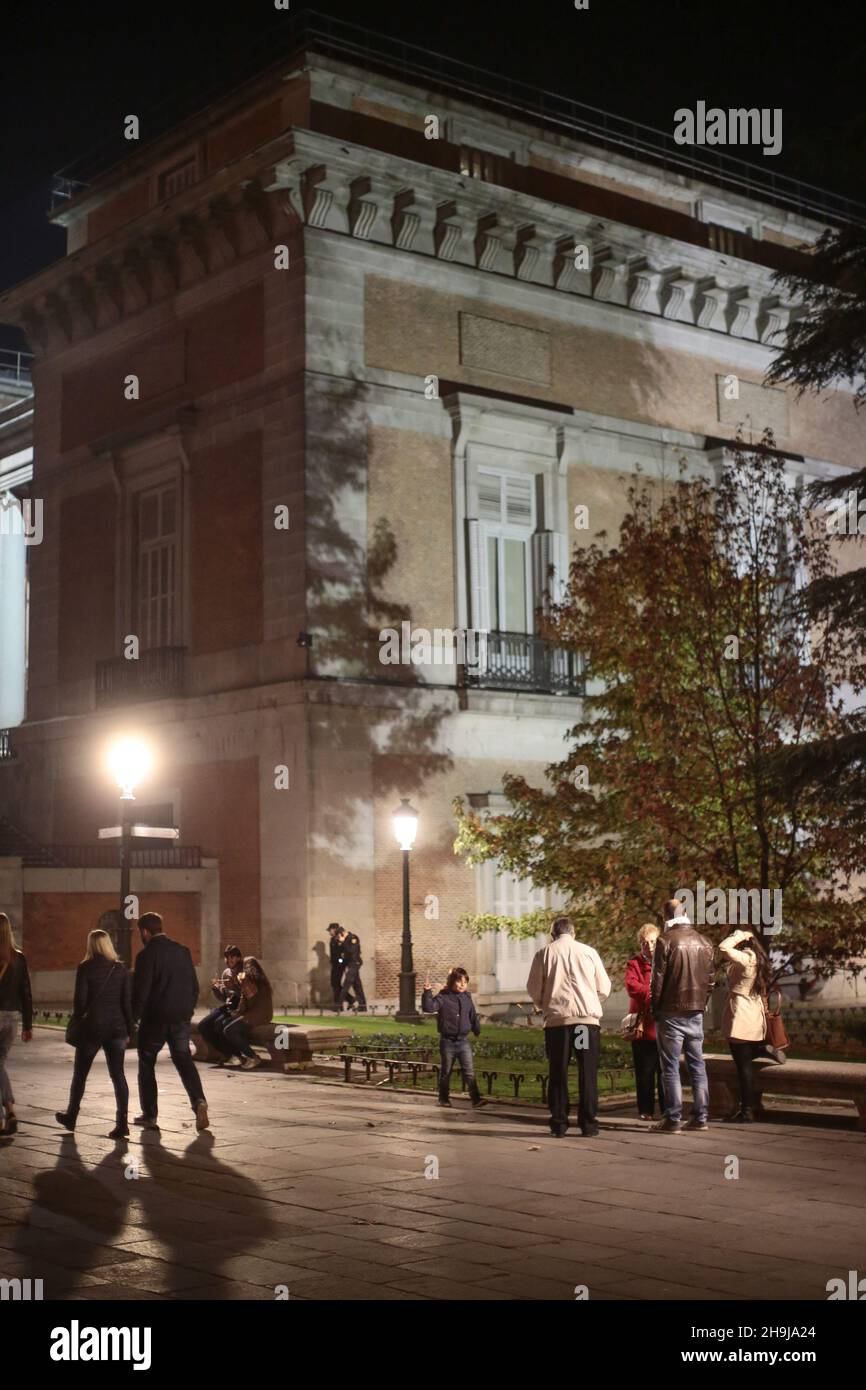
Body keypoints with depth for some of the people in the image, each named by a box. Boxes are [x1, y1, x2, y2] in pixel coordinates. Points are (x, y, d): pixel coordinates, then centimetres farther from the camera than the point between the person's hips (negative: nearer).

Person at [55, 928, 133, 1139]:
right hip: (117, 1027, 3)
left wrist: (76, 1023, 7)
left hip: (92, 1027, -3)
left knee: (80, 1073, 15)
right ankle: (121, 1123, -5)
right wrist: (128, 1030, 8)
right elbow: (127, 1000, 3)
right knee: (118, 1074, 3)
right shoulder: (121, 968, 3)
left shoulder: (85, 968, -7)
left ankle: (71, 1116, 29)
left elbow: (80, 1000, -8)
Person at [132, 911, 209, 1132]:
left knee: (146, 1064, 11)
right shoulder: (182, 951, 5)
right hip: (181, 1018, 5)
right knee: (184, 1059, 12)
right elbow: (194, 986, 9)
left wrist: (132, 1019, -4)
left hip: (155, 1019, -5)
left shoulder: (146, 955, -13)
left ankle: (149, 1115, 13)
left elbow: (140, 992, -14)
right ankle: (199, 1101, -10)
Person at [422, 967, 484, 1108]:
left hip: (464, 1041, 3)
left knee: (469, 1072, -6)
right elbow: (429, 1007, -23)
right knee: (445, 1072, 10)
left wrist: (477, 1030, 23)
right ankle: (444, 1099, 24)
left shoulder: (467, 998, 6)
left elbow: (473, 1017, 17)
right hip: (447, 1041, -3)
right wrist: (427, 992, -34)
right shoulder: (443, 997, -10)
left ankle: (476, 1099, -8)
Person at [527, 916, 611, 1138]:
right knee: (588, 1074, 5)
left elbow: (534, 989, 6)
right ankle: (588, 1123, 4)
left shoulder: (544, 954, 4)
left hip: (556, 1019, 0)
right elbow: (604, 988, 9)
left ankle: (559, 1123, 8)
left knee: (558, 1074, 7)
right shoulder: (589, 952, 6)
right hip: (588, 1018, 0)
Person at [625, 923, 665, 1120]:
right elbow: (631, 986, -10)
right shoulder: (634, 964, 8)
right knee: (645, 1071, 2)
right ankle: (646, 1110, 9)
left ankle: (668, 1110, 7)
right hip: (643, 1026, -1)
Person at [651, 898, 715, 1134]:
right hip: (696, 1012, 5)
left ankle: (673, 1119, -2)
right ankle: (700, 1117, 13)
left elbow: (657, 979, -9)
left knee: (670, 1067, -1)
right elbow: (711, 978, 10)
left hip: (671, 1012, -5)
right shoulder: (704, 942, 7)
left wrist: (655, 1008, 0)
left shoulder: (666, 940, -10)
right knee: (697, 1064, 12)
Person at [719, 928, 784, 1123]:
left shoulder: (745, 958, -17)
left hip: (740, 1016, -9)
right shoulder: (758, 959, 11)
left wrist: (738, 936, -16)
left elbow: (723, 948, -31)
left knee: (743, 1064, -4)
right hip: (754, 1015, 9)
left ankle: (746, 1111, 0)